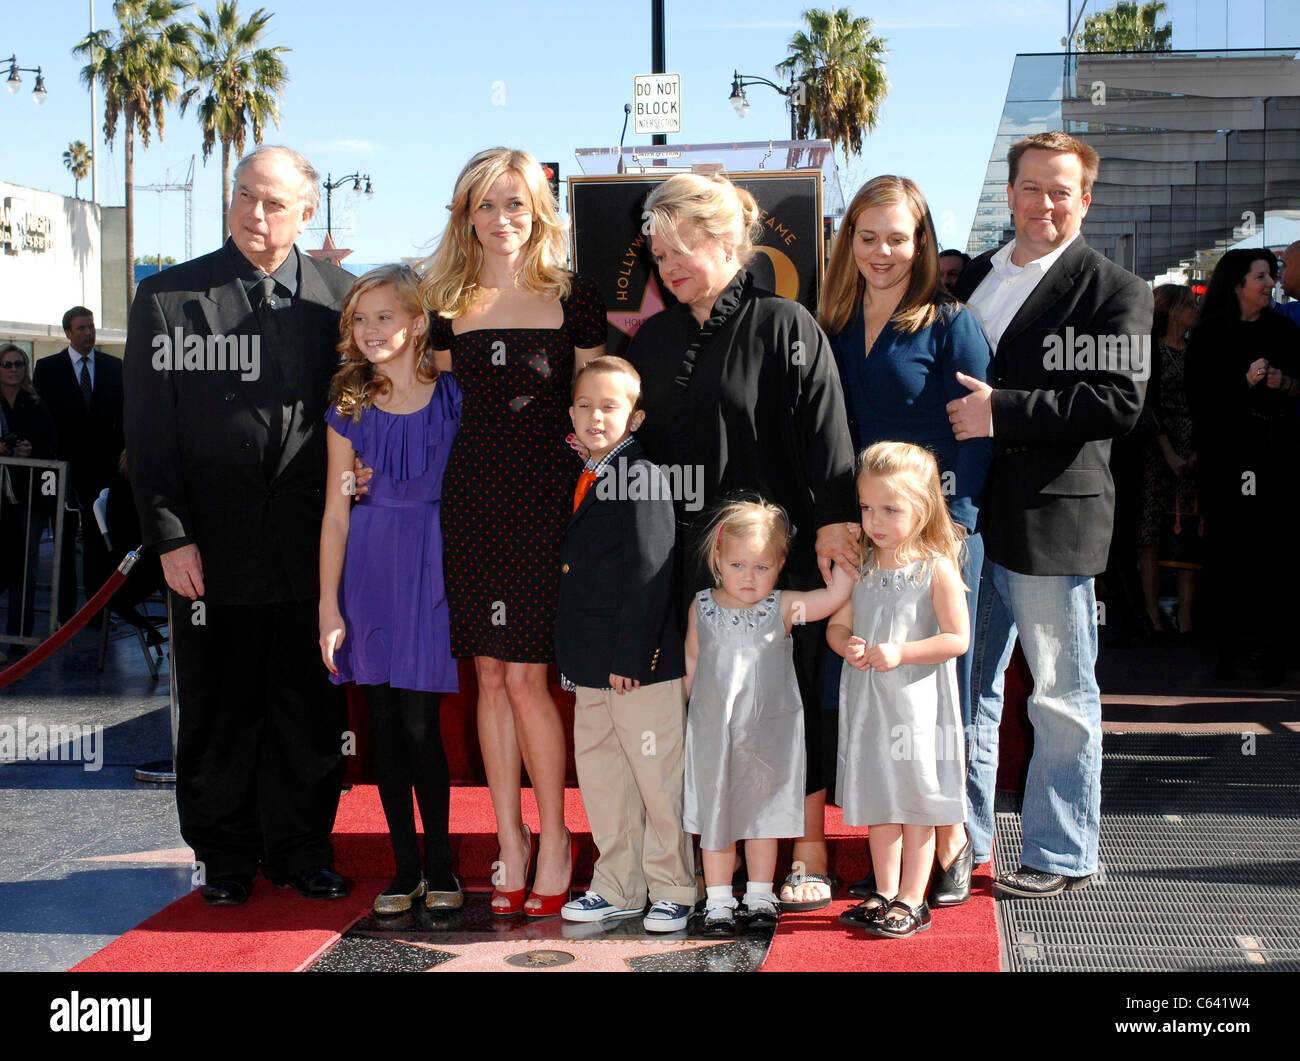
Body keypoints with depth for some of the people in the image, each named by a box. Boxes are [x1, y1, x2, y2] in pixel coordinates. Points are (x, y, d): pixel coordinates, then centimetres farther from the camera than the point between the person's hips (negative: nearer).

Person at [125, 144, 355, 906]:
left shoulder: (341, 297, 6)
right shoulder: (167, 297, 1)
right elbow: (149, 429, -1)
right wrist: (170, 535, -7)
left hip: (313, 548, 1)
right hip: (214, 548, -1)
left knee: (312, 706, 7)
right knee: (220, 708, 8)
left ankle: (302, 850, 22)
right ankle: (225, 857, 22)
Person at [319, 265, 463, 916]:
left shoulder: (453, 396, -3)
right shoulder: (350, 409, 4)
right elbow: (336, 512, 5)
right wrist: (329, 605, 2)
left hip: (433, 563, -3)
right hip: (370, 565, 3)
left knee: (419, 724, -5)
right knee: (385, 724, 5)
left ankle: (440, 868, 11)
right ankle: (405, 868, 16)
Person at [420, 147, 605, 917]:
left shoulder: (574, 297, 1)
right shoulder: (449, 305, 11)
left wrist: (590, 502, -3)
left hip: (544, 495, -4)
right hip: (472, 497, 4)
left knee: (525, 675, -5)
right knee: (490, 676, 6)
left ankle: (554, 839, 10)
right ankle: (511, 841, 17)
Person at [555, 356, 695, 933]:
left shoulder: (641, 478, -13)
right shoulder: (587, 479, 13)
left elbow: (649, 575, -18)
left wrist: (630, 658, -20)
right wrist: (576, 657, 17)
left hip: (642, 665, -9)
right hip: (592, 666, 9)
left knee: (657, 778, 2)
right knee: (599, 775, 15)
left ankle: (672, 890, 16)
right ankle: (618, 887, 27)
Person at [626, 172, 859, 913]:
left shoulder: (785, 327, -5)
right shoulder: (654, 340, 12)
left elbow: (825, 433, -10)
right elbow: (638, 442, 16)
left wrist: (834, 522, -16)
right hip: (689, 552, 5)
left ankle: (808, 856, 14)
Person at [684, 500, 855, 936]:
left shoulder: (781, 608, -5)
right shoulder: (702, 608, -1)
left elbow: (835, 596, -11)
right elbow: (691, 663, 10)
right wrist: (676, 711, 14)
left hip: (769, 731, 0)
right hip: (712, 731, 1)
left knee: (763, 815, 11)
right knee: (714, 814, 6)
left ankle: (759, 896, 25)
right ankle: (718, 901, 17)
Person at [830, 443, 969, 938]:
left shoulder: (937, 567, -10)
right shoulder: (859, 564, 3)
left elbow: (957, 638, -12)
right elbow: (837, 624, 9)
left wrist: (900, 652, -20)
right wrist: (848, 647, -13)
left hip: (917, 700, -5)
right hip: (866, 700, 5)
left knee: (916, 804, 4)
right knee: (877, 800, 14)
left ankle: (911, 901, 14)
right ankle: (885, 894, 27)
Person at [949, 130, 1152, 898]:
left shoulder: (1114, 292, -6)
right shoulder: (976, 276, 14)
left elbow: (1120, 401, -18)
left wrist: (1004, 411, -22)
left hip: (1052, 519, -6)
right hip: (968, 518, 7)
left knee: (1062, 698, 5)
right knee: (966, 685, 15)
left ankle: (1063, 856, 17)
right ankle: (964, 840, 29)